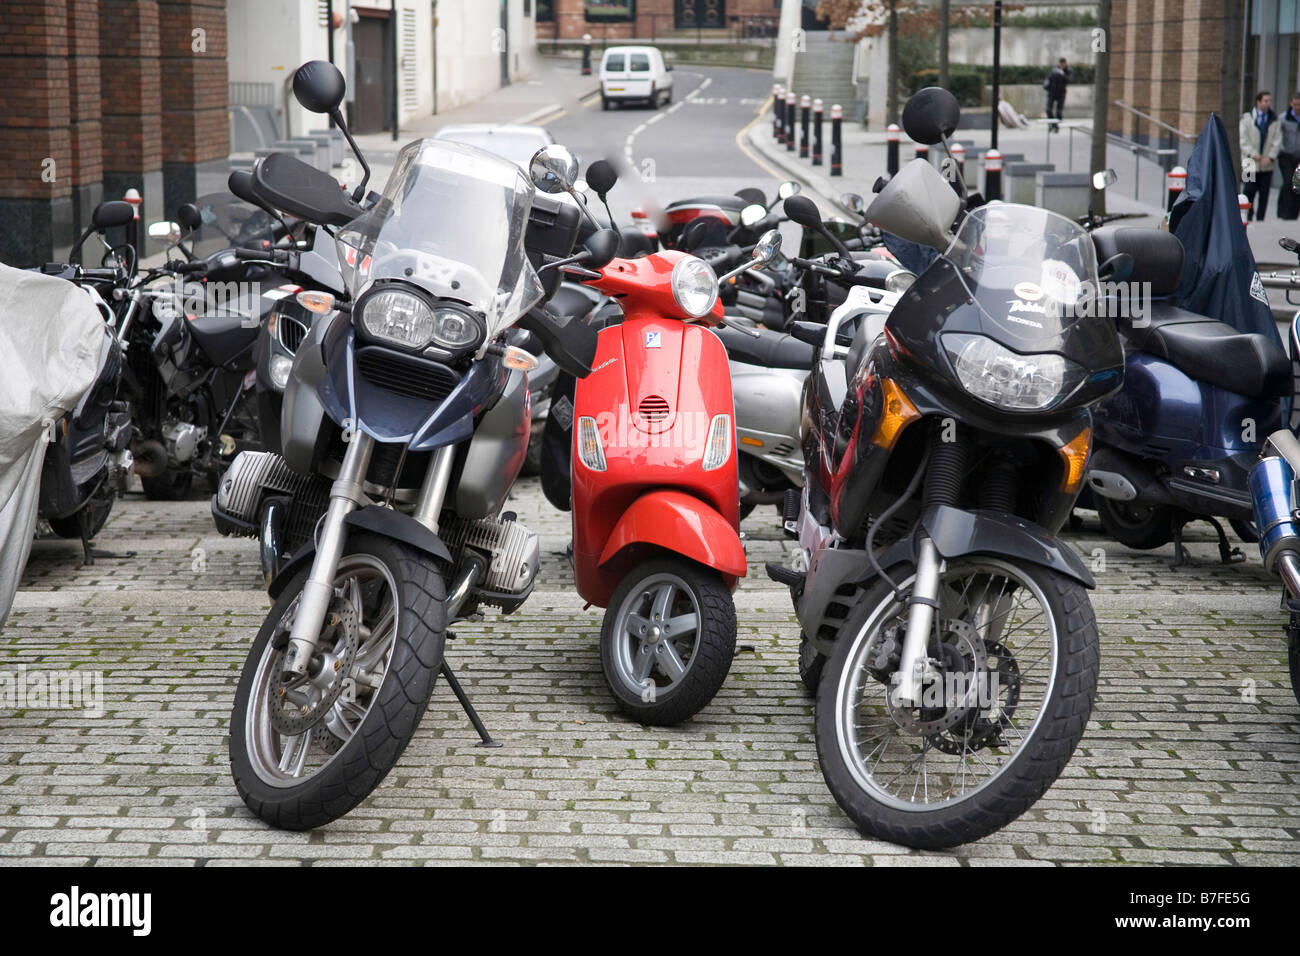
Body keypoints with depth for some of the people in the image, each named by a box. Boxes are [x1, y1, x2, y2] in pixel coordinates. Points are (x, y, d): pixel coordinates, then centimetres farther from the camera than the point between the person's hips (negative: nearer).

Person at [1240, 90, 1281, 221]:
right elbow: (1243, 140, -3)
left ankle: (1260, 219, 9)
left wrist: (1270, 157, -10)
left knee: (1264, 193, 2)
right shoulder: (1247, 118, 2)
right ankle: (1246, 218, 6)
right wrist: (1253, 154, -14)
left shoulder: (1274, 120, 8)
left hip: (1267, 164, 2)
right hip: (1251, 163, -2)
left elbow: (1277, 141, 4)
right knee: (1249, 191, -7)